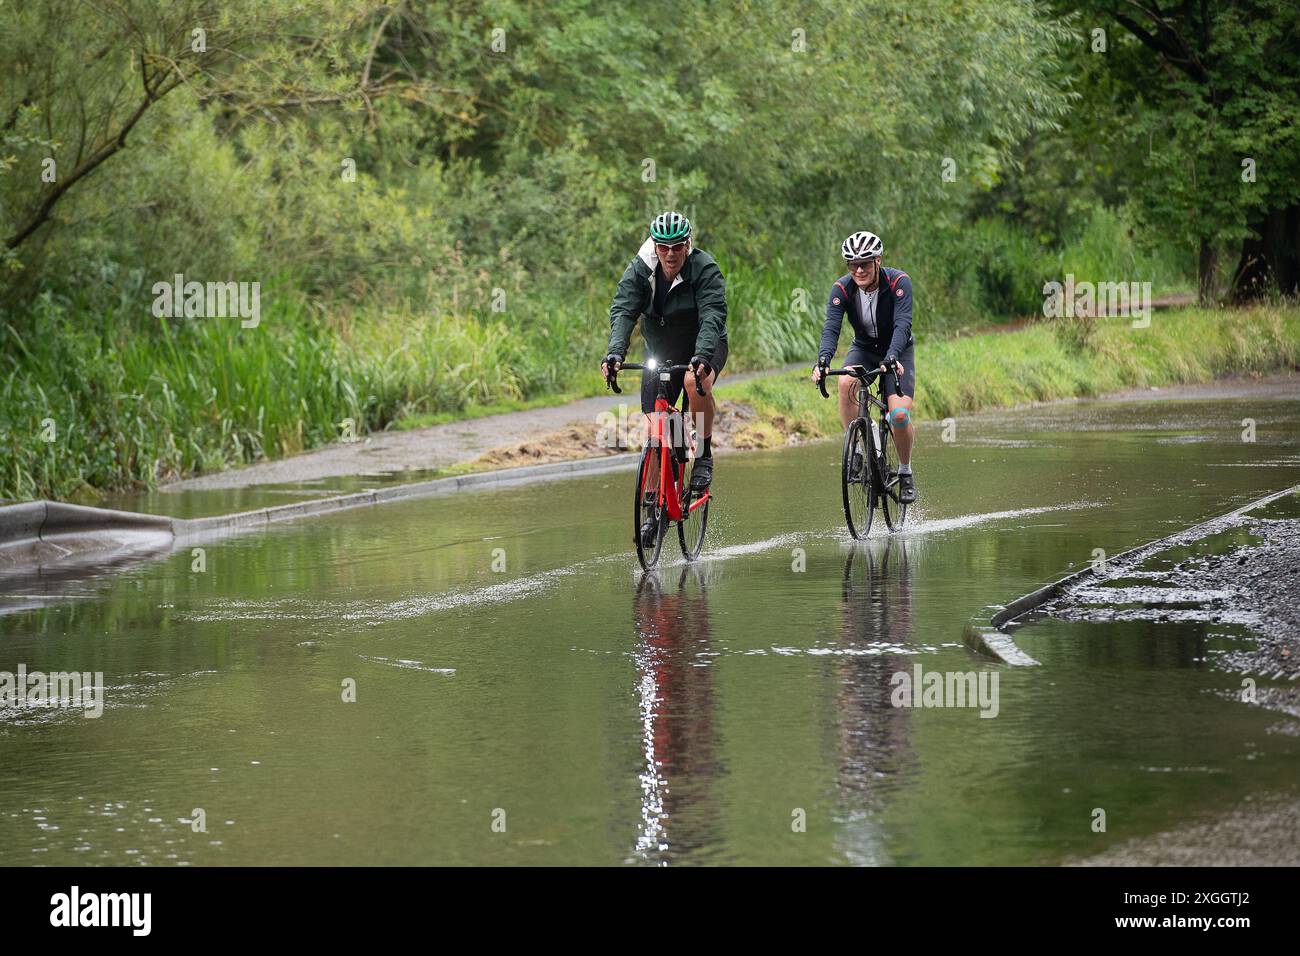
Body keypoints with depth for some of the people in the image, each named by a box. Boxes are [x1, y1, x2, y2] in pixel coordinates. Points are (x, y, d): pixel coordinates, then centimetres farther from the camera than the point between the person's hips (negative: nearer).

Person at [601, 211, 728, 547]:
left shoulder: (705, 270, -22)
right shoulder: (639, 271, -14)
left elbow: (712, 316, -34)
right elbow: (622, 313, -25)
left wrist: (702, 356, -52)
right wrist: (615, 354, -43)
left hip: (704, 347, -3)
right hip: (660, 352, 3)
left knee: (696, 382, -37)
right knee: (654, 431, -4)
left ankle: (704, 455, -16)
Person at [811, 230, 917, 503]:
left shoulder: (899, 283, -25)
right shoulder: (842, 288, -18)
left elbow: (902, 325, -36)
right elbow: (831, 327, -28)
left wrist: (891, 357, -54)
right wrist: (823, 360, -48)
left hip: (897, 351, -2)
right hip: (863, 349, 2)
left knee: (899, 415, -21)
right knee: (846, 383, -32)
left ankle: (905, 473, 4)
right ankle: (855, 450, -18)